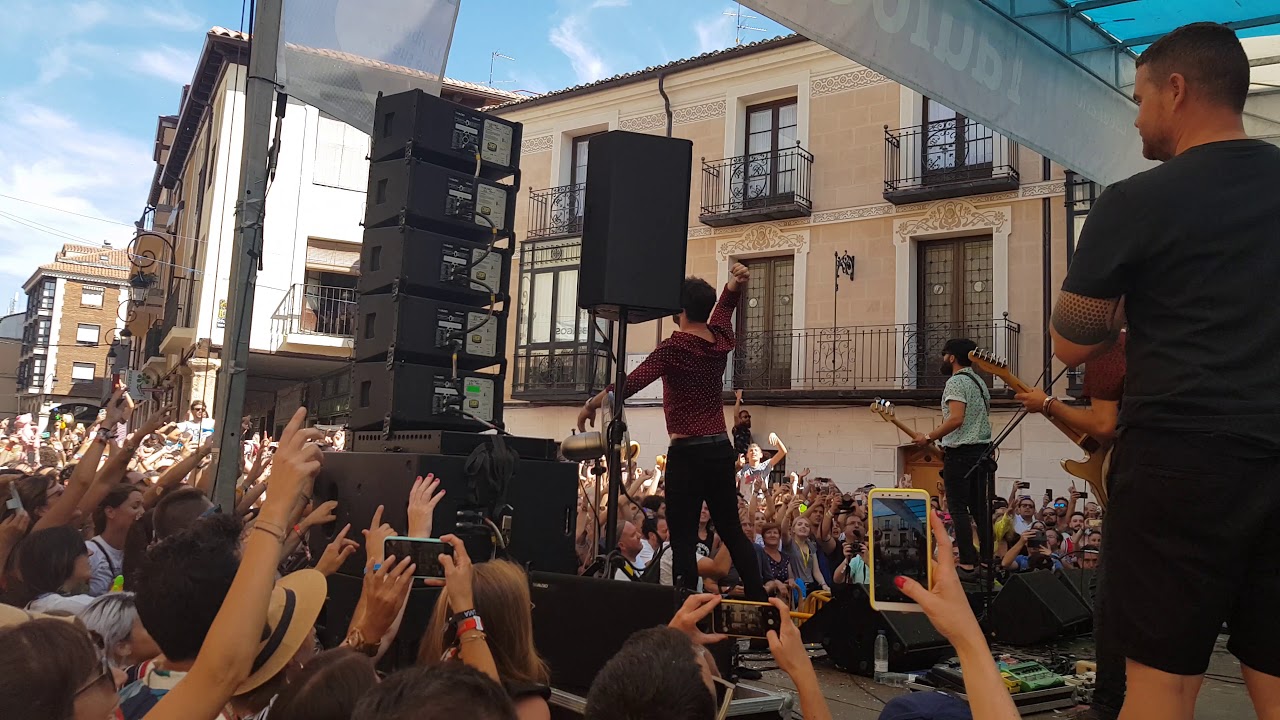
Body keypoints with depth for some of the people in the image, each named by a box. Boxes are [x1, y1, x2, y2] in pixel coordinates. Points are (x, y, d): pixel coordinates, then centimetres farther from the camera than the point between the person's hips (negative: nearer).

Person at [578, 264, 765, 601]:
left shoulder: (675, 346, -13)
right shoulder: (722, 340, 7)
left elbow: (632, 382, -21)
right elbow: (723, 306, 28)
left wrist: (593, 404, -15)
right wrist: (735, 284, 13)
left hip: (688, 453, -7)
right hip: (721, 450, 7)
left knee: (683, 538, -2)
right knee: (731, 529, 17)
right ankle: (759, 600, 21)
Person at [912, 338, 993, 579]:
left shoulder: (956, 382, -12)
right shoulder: (980, 382, 17)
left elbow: (956, 419, -23)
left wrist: (929, 437, -16)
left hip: (960, 453, -9)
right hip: (982, 450, 9)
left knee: (958, 508, -6)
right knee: (979, 507, 11)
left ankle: (967, 563, -7)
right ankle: (987, 559, 14)